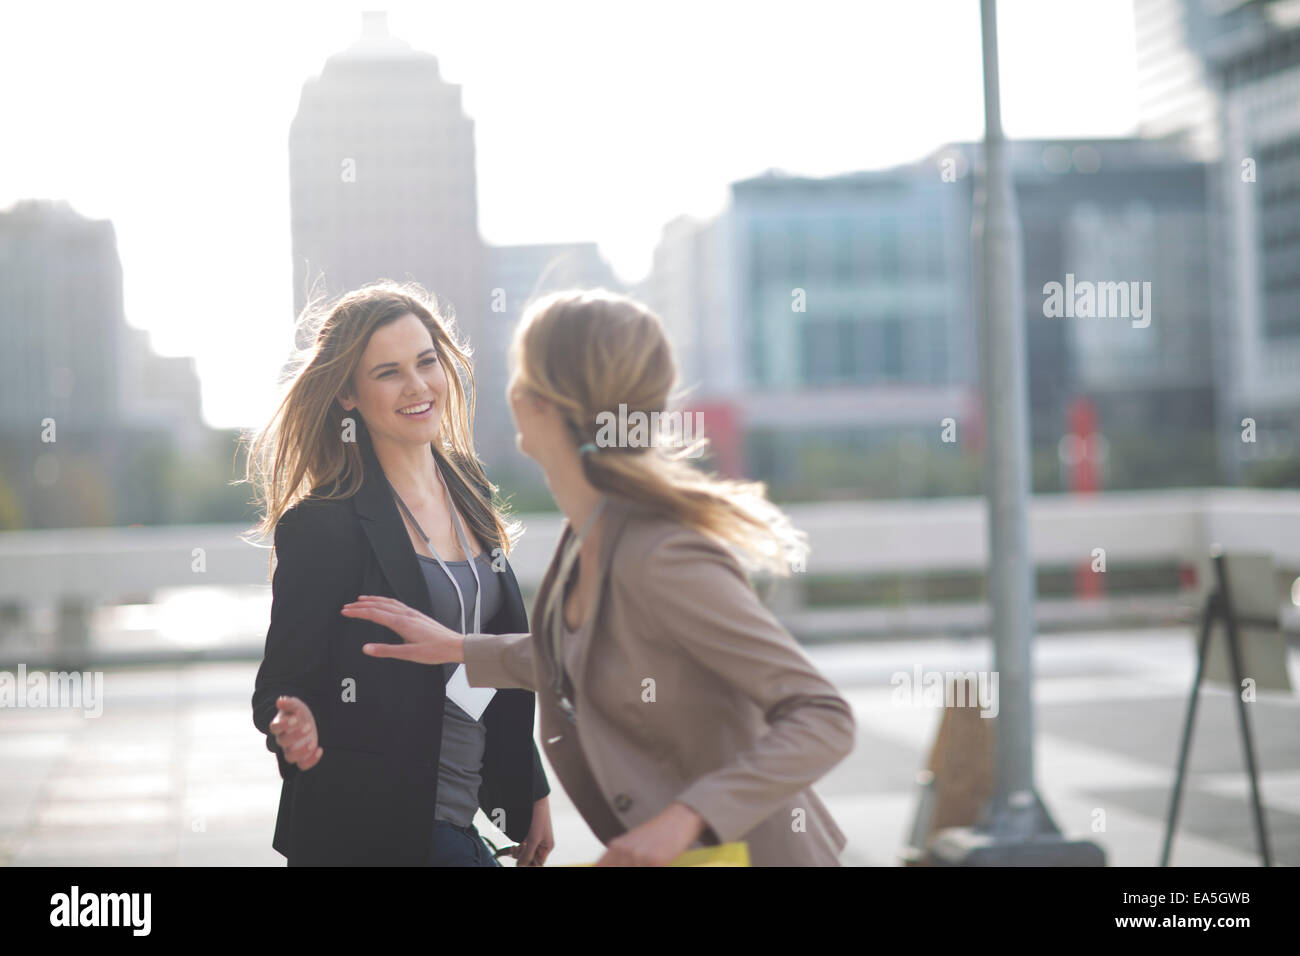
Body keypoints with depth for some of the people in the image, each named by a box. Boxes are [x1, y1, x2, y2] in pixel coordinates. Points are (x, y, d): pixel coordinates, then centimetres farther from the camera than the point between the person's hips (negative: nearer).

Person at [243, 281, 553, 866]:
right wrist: (296, 726, -32)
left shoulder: (467, 494, 8)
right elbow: (283, 682, -10)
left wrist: (531, 793, 16)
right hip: (370, 833, -7)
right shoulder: (321, 525, -12)